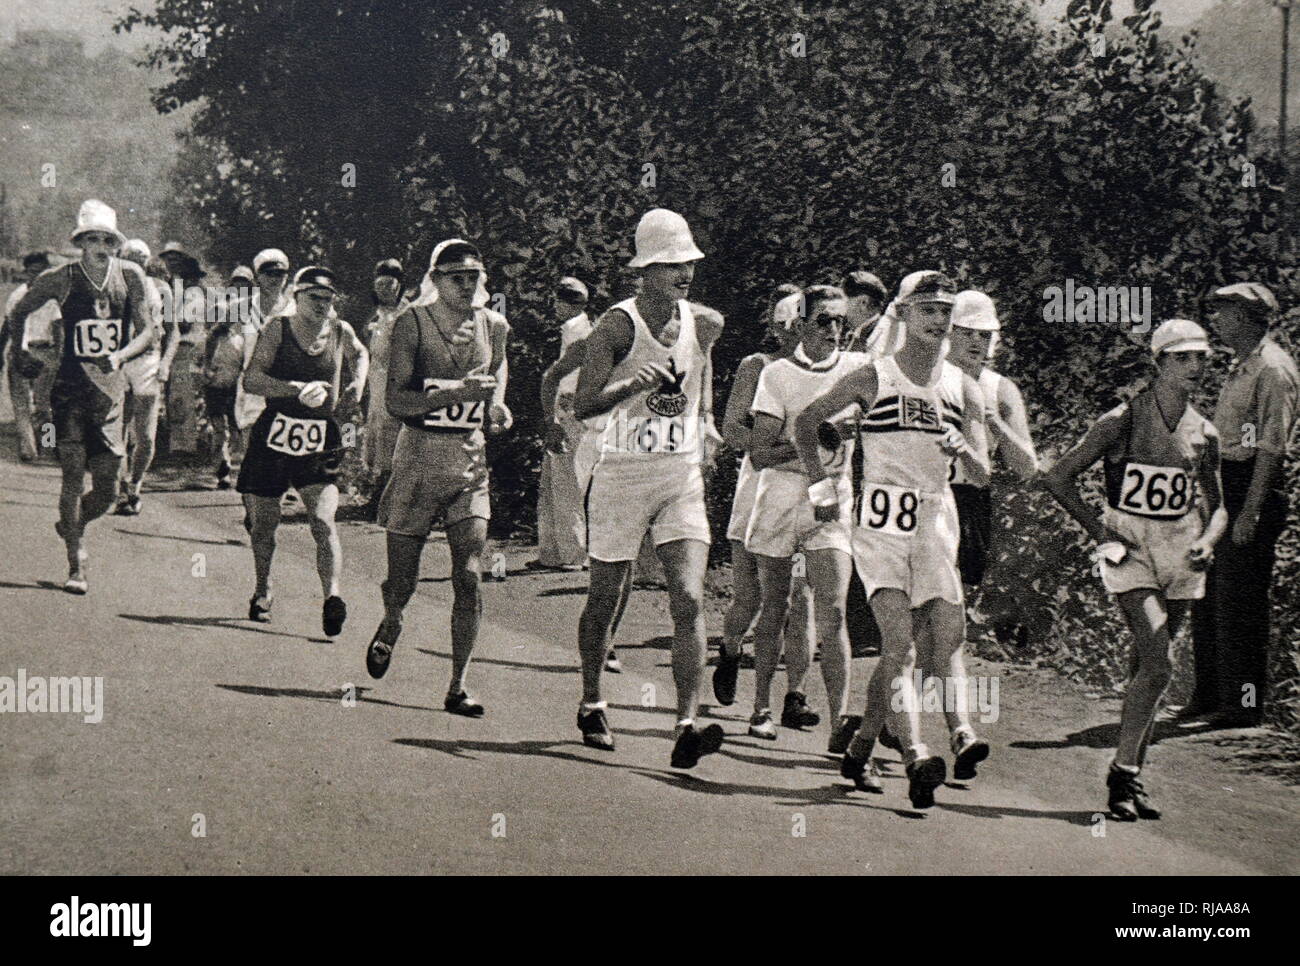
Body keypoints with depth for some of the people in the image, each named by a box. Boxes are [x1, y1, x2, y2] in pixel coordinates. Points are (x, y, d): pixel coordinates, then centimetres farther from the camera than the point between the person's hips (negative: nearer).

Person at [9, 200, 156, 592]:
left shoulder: (130, 277, 0)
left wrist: (120, 356, -17)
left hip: (111, 389, 2)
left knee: (107, 490, 3)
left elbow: (148, 331, 0)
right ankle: (76, 565, -5)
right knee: (74, 474, -12)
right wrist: (24, 353, 6)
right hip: (70, 388, -2)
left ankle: (70, 525, 35)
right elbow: (19, 312, 13)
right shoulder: (61, 280, -4)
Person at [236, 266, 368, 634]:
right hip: (273, 436, -1)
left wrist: (358, 381, 11)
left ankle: (332, 596, -28)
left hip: (320, 440, 1)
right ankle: (262, 593, 33)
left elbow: (360, 354, 31)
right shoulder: (278, 328, -3)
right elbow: (252, 379, -14)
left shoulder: (340, 332, 6)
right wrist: (298, 390, -25)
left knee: (324, 520, -18)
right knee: (263, 523, 10)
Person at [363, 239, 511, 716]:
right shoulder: (412, 323, -7)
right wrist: (457, 393, -25)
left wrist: (497, 408, 5)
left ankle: (457, 687, -3)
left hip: (470, 460, 2)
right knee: (402, 577, 5)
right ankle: (390, 625, 41)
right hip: (418, 456, -2)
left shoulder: (493, 326, 4)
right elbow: (395, 399, -13)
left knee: (469, 576, -9)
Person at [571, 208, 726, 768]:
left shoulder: (703, 324, 5)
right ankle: (591, 706, 32)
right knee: (604, 600, 9)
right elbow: (583, 405, -18)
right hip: (623, 474, -3)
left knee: (689, 600, -12)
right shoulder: (618, 327, -11)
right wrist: (633, 384, -32)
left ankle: (686, 728, -19)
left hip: (682, 479, 3)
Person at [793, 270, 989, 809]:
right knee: (899, 642, -18)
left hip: (936, 524, 4)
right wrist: (822, 485, 8)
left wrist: (963, 450, -15)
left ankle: (861, 749, 19)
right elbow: (806, 423, 12)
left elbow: (982, 477, 6)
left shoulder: (963, 389, 8)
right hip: (881, 524, -4)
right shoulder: (872, 379, -1)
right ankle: (916, 760, -29)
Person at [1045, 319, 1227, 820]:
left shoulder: (1204, 434, 6)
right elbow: (1058, 477, -5)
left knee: (1146, 668, 10)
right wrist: (1099, 533, -7)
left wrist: (1206, 542, -4)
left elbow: (1216, 507, 17)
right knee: (1157, 664, -17)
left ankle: (1131, 778, 18)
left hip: (1179, 551, 5)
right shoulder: (1123, 422, -9)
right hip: (1131, 549, -5)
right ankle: (1123, 774, -9)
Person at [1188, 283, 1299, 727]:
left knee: (1238, 605, -6)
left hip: (1252, 487, -10)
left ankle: (1243, 703, 1)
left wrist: (1250, 513, -23)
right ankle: (1209, 695, 22)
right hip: (1224, 487, 10)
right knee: (1207, 595, 13)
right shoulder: (1241, 366, 16)